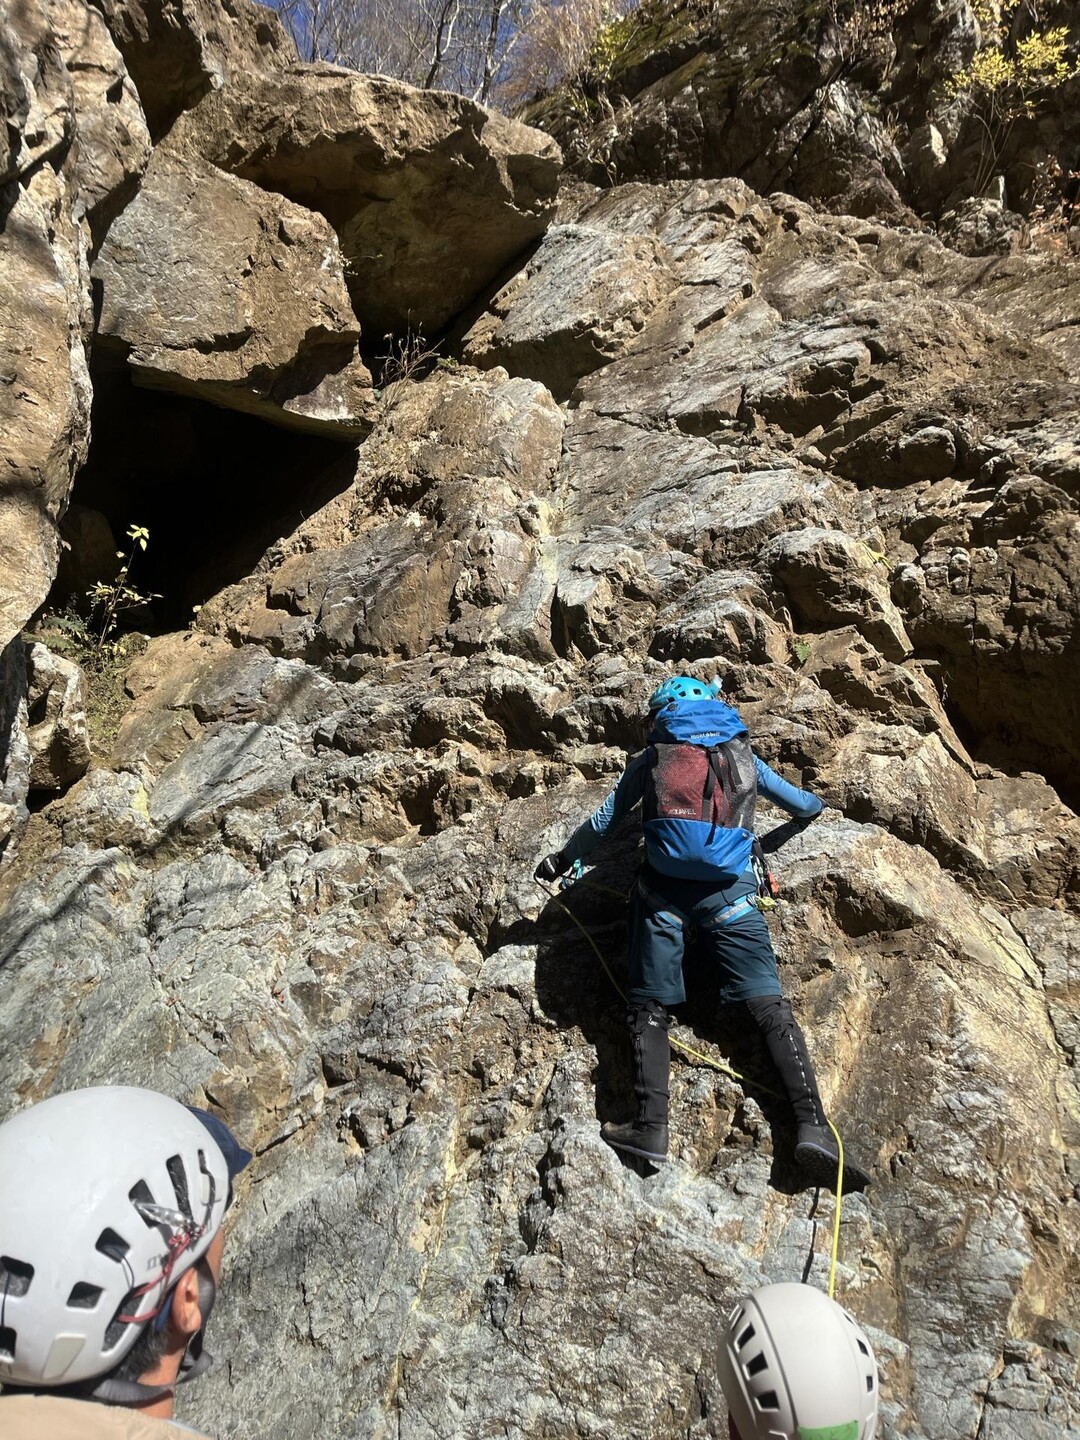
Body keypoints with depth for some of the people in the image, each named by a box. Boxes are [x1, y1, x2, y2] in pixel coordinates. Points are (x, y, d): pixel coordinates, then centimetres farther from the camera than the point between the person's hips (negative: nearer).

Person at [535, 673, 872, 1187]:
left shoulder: (649, 760, 15)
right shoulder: (744, 756, 19)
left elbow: (603, 822, 17)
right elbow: (804, 805, 30)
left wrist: (562, 859, 33)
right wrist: (816, 804, 55)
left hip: (663, 890, 0)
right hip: (729, 892, 1)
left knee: (649, 1006, 4)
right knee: (770, 1006, -3)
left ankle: (651, 1126, -7)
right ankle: (812, 1125, -15)